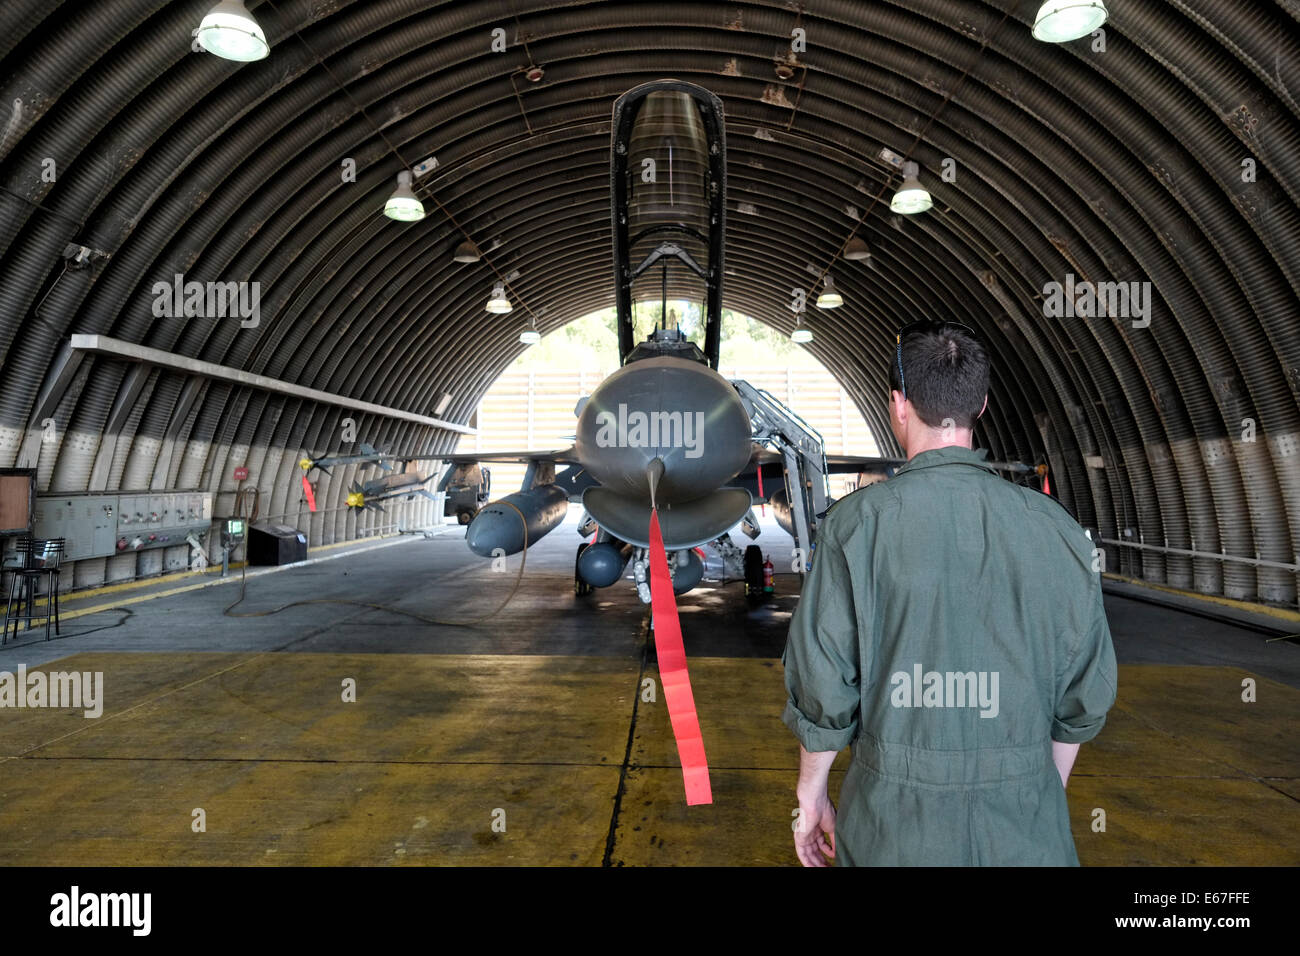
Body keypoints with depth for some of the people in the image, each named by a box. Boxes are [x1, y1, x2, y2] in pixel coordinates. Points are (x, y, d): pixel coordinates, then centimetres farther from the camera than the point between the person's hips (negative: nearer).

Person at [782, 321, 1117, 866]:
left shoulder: (858, 523, -13)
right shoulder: (1055, 527, -4)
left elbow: (823, 684, -10)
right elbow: (1085, 695, 3)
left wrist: (811, 795, 5)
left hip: (895, 822, -1)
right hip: (1024, 823, 2)